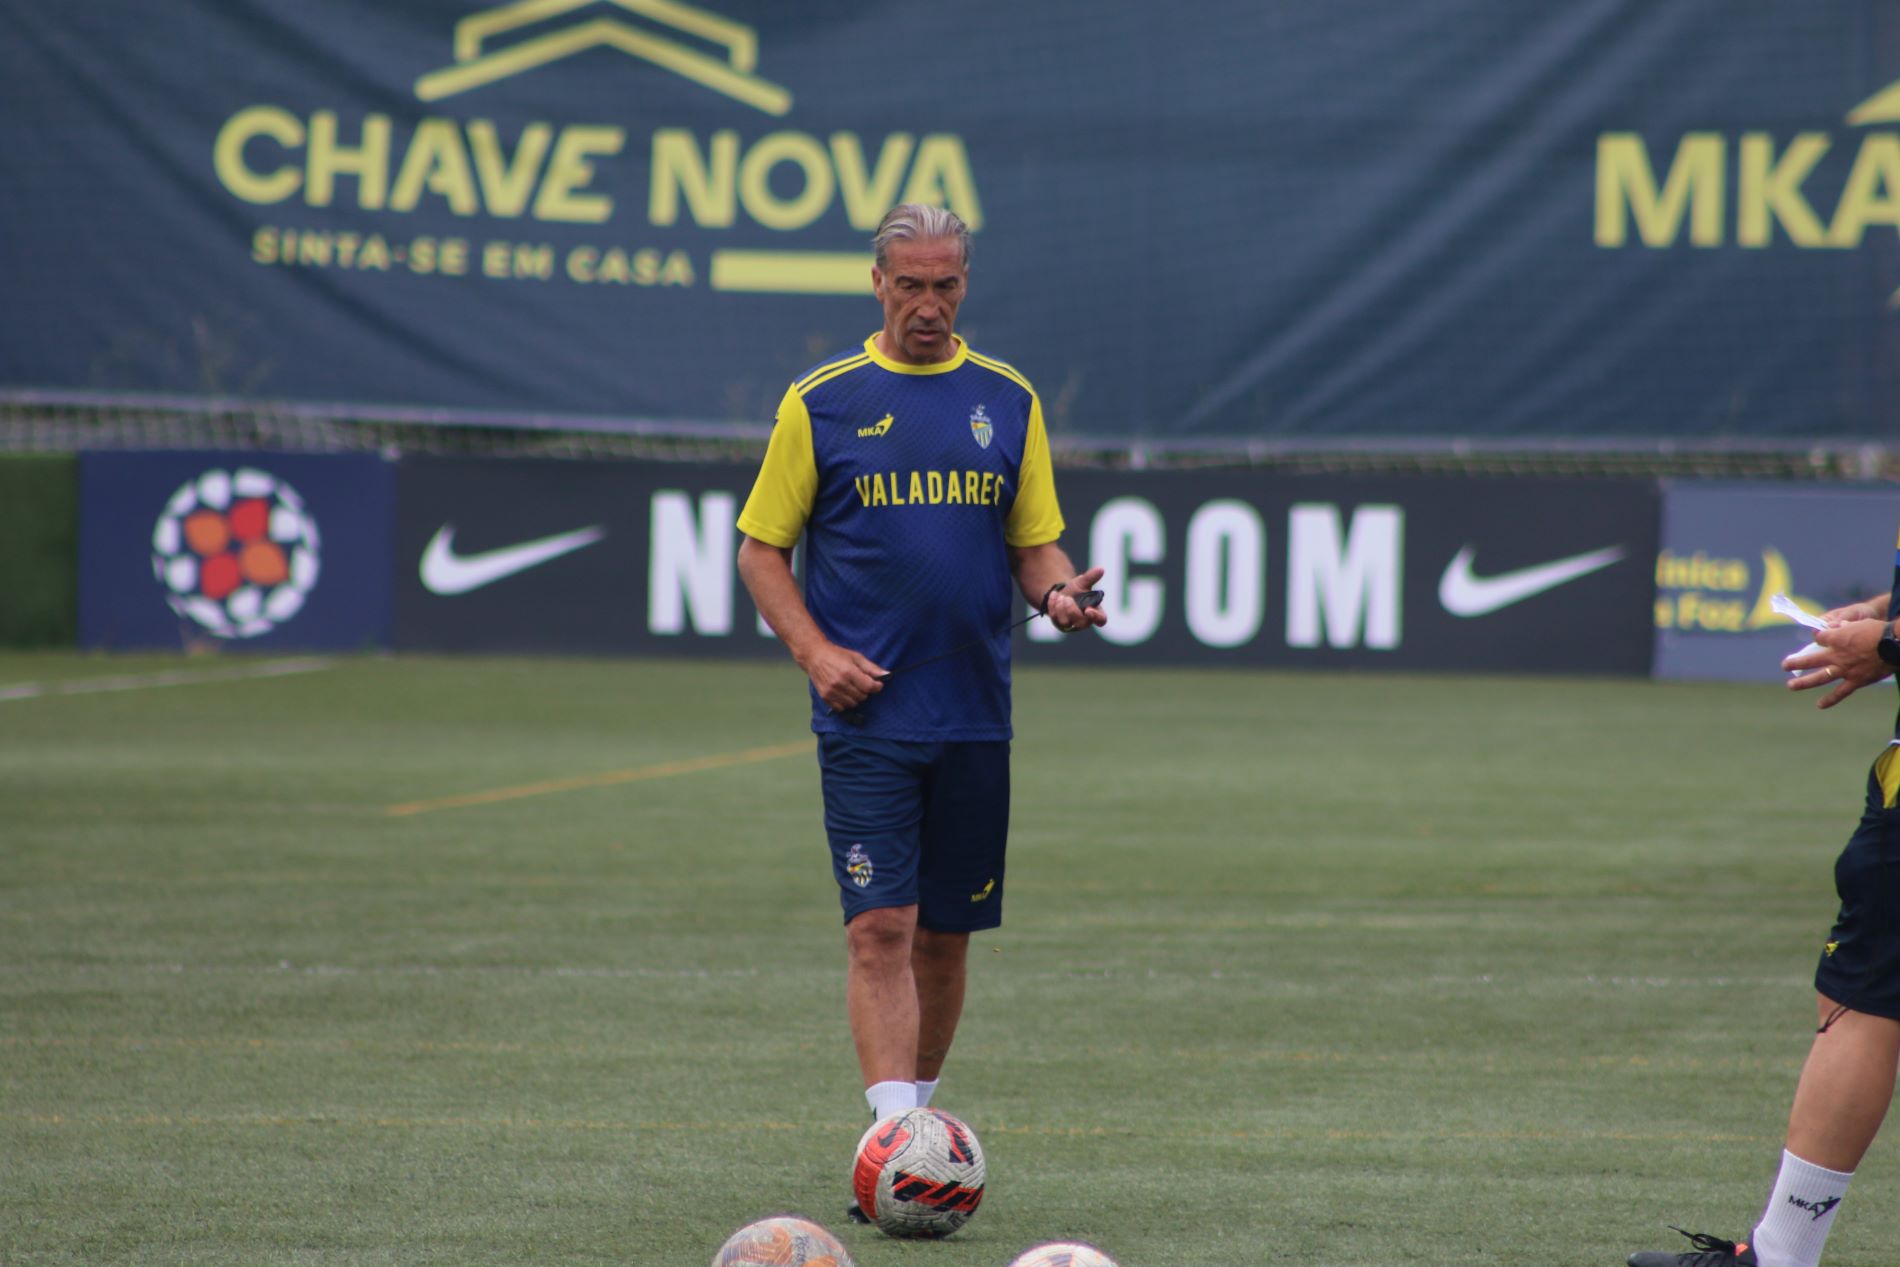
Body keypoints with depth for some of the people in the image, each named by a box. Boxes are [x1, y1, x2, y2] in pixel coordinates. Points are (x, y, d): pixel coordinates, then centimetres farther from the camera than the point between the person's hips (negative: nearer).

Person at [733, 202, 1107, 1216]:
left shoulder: (1007, 401, 9)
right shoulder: (820, 403, 1)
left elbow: (1033, 543, 13)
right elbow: (761, 548, 4)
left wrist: (1057, 591, -10)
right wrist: (814, 650, -11)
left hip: (974, 715, 3)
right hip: (866, 714, -3)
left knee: (945, 933, 9)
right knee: (881, 926, -13)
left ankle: (918, 1115, 25)